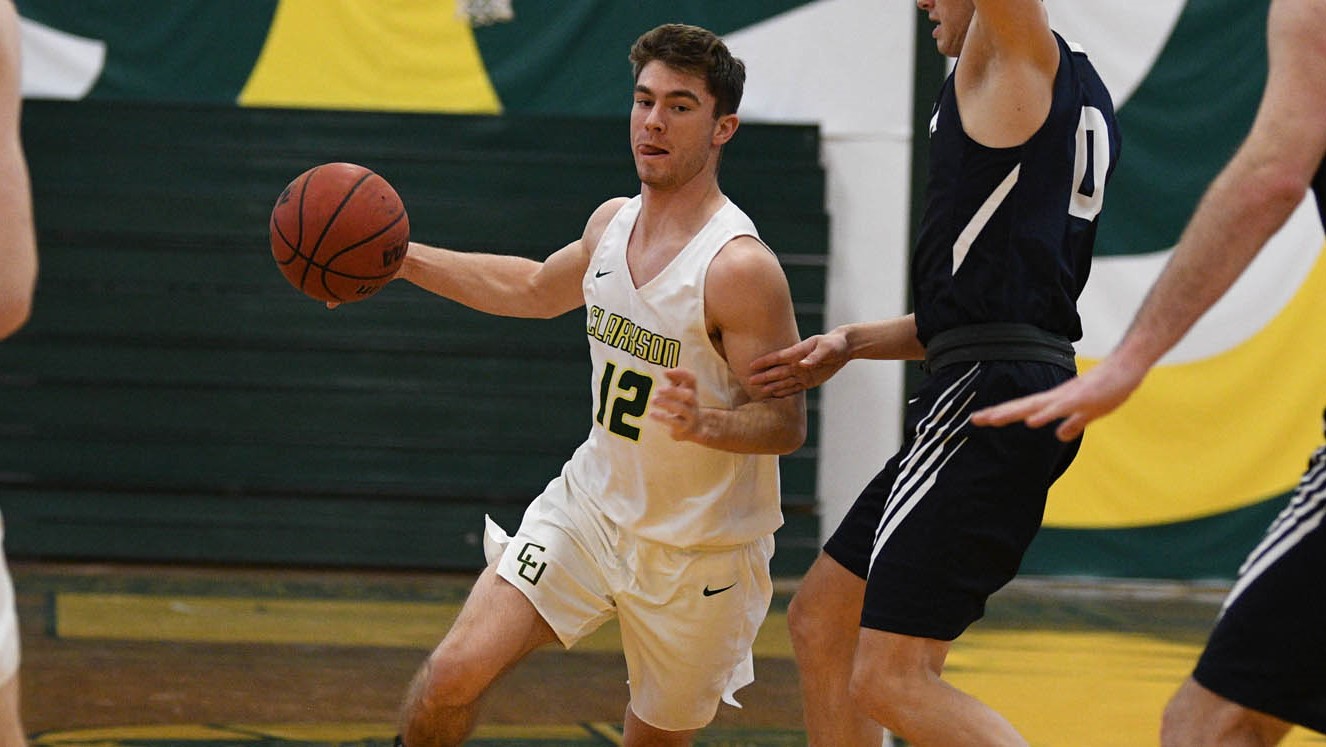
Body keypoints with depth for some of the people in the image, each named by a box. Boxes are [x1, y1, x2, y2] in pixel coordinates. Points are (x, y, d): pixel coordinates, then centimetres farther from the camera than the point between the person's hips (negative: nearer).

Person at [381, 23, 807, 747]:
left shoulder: (740, 267, -23)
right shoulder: (612, 223, -1)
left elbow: (786, 423, -19)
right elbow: (537, 288, 22)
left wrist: (704, 423, -39)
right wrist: (402, 258, 18)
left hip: (699, 552, -5)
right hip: (592, 505, 5)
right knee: (455, 671, -11)